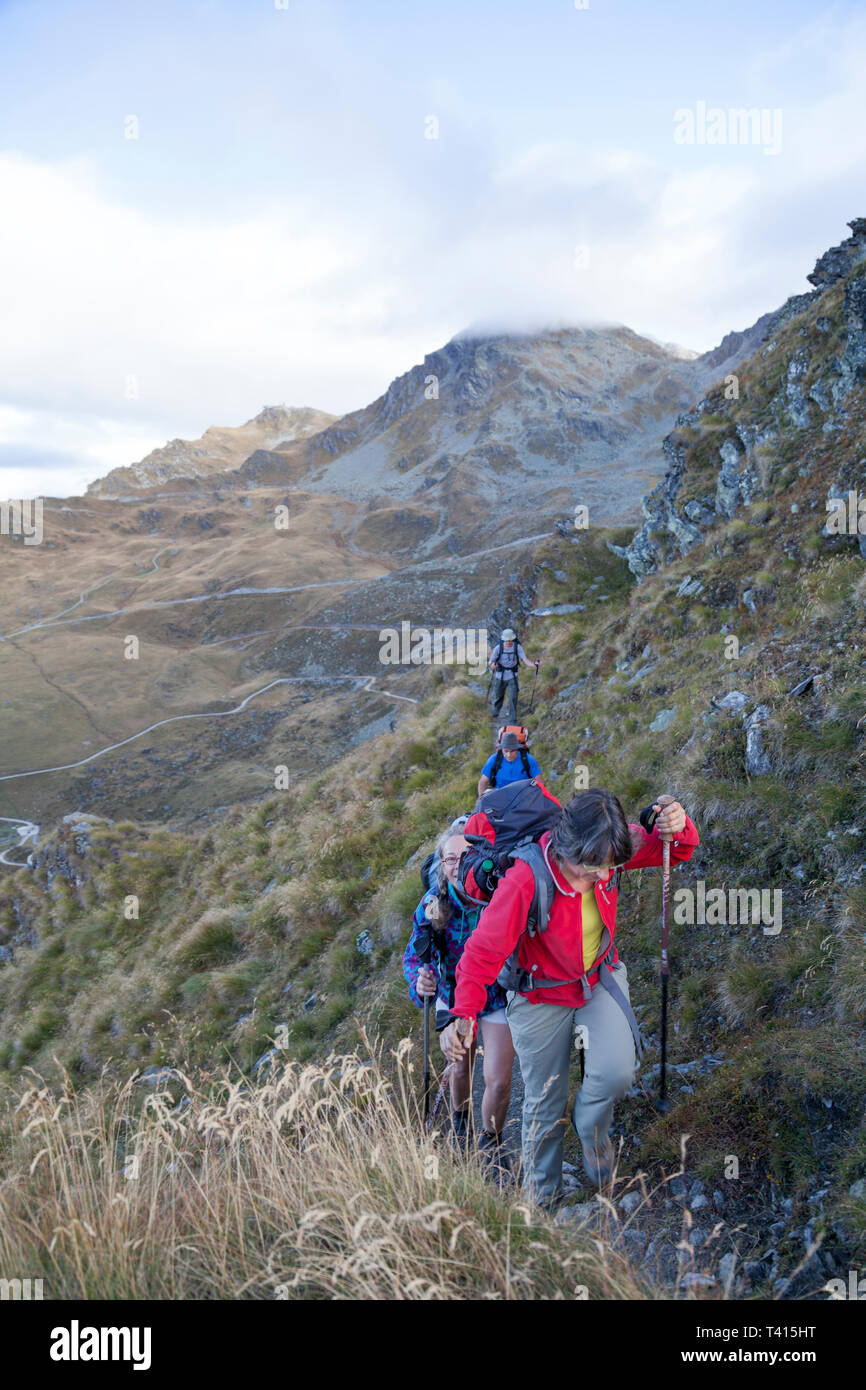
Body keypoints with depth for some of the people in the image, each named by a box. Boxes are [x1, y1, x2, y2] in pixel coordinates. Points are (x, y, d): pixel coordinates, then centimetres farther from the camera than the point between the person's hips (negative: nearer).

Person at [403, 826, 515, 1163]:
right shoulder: (432, 905, -23)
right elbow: (413, 955, -15)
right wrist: (418, 980, -35)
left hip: (497, 997, -2)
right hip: (453, 995, 2)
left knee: (497, 1081, -4)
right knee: (460, 1068, 21)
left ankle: (490, 1144, 26)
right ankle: (460, 1126, 53)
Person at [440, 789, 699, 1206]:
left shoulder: (603, 853, -22)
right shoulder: (524, 881, -36)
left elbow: (672, 850, -9)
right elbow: (484, 950, -30)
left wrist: (677, 827, -34)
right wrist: (464, 1015, -41)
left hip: (601, 978, 3)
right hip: (542, 995, -3)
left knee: (616, 1072, -18)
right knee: (544, 1104, 11)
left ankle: (591, 1126, 20)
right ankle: (541, 1196, 38)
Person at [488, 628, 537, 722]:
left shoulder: (517, 647, -12)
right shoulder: (498, 647, -14)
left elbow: (525, 660, -17)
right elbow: (491, 662, -11)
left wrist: (534, 664, -37)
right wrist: (492, 664, -36)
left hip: (512, 677, 0)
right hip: (500, 676, 0)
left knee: (513, 698, -11)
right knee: (497, 697, 16)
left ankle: (512, 721, -2)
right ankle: (494, 710, 49)